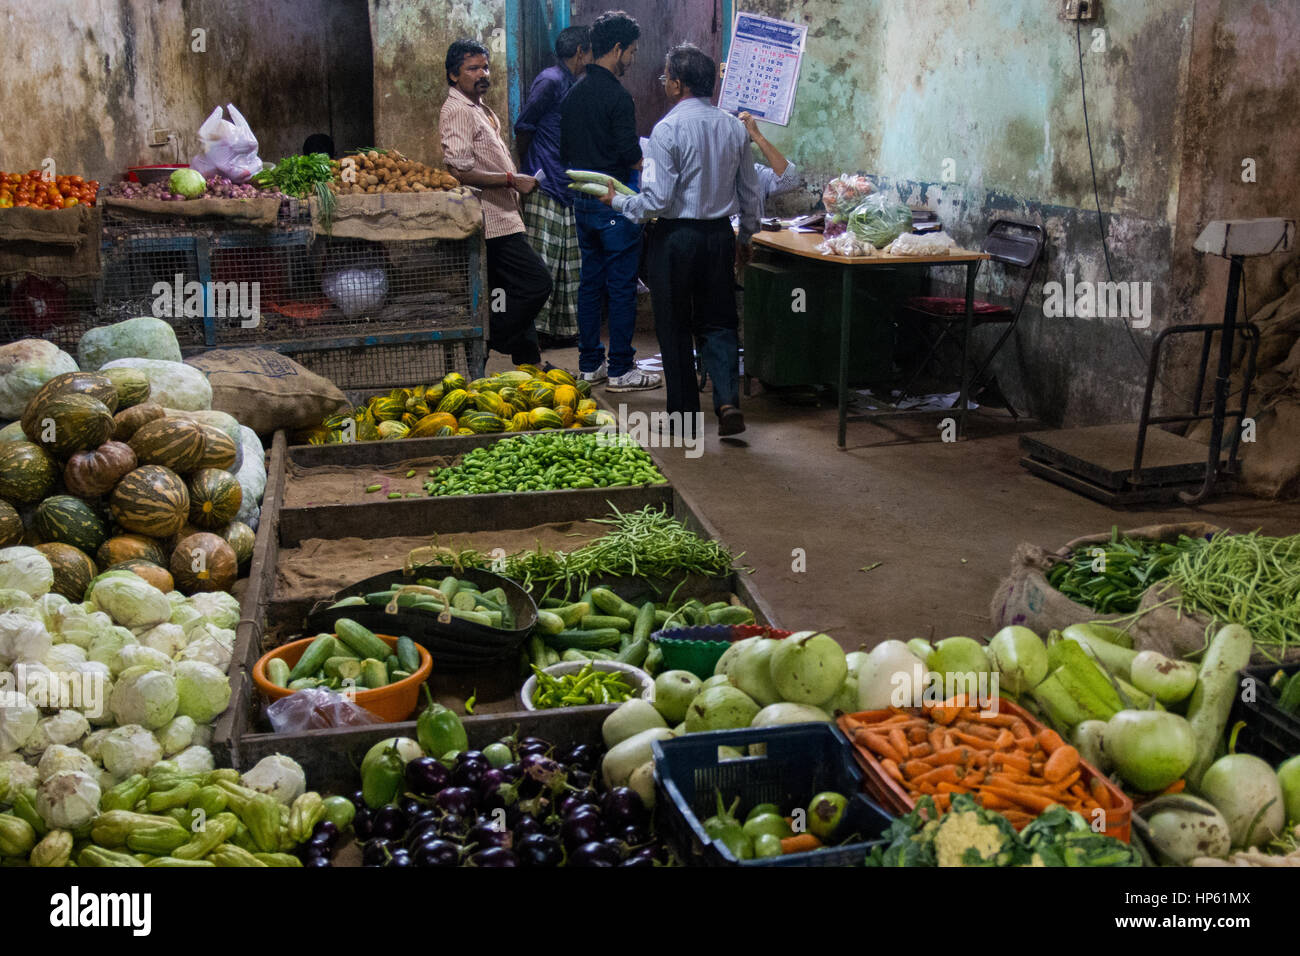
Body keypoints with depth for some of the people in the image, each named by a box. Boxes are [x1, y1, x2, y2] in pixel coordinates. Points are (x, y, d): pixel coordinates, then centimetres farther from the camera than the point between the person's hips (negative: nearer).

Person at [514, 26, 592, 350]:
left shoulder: (571, 85, 19)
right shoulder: (550, 80, -10)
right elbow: (523, 127, -10)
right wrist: (531, 172, -3)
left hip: (566, 187, 10)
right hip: (546, 188, -10)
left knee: (568, 263, 10)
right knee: (542, 261, -9)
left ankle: (563, 330, 17)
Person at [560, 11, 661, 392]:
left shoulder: (573, 93, 11)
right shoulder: (617, 96, -15)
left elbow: (565, 153, 14)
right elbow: (631, 156, -18)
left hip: (583, 201, 8)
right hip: (614, 202, -8)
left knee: (590, 282, 13)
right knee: (622, 286, -2)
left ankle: (590, 363, 19)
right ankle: (620, 370, 2)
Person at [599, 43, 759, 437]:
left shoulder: (667, 129, -14)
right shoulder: (734, 127, 3)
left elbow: (657, 200, -17)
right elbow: (750, 192, 10)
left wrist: (617, 201, 0)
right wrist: (746, 237, 23)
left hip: (676, 236, -5)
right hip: (720, 234, 5)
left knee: (675, 327, 7)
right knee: (718, 322, 12)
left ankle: (684, 415, 14)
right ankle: (728, 401, -4)